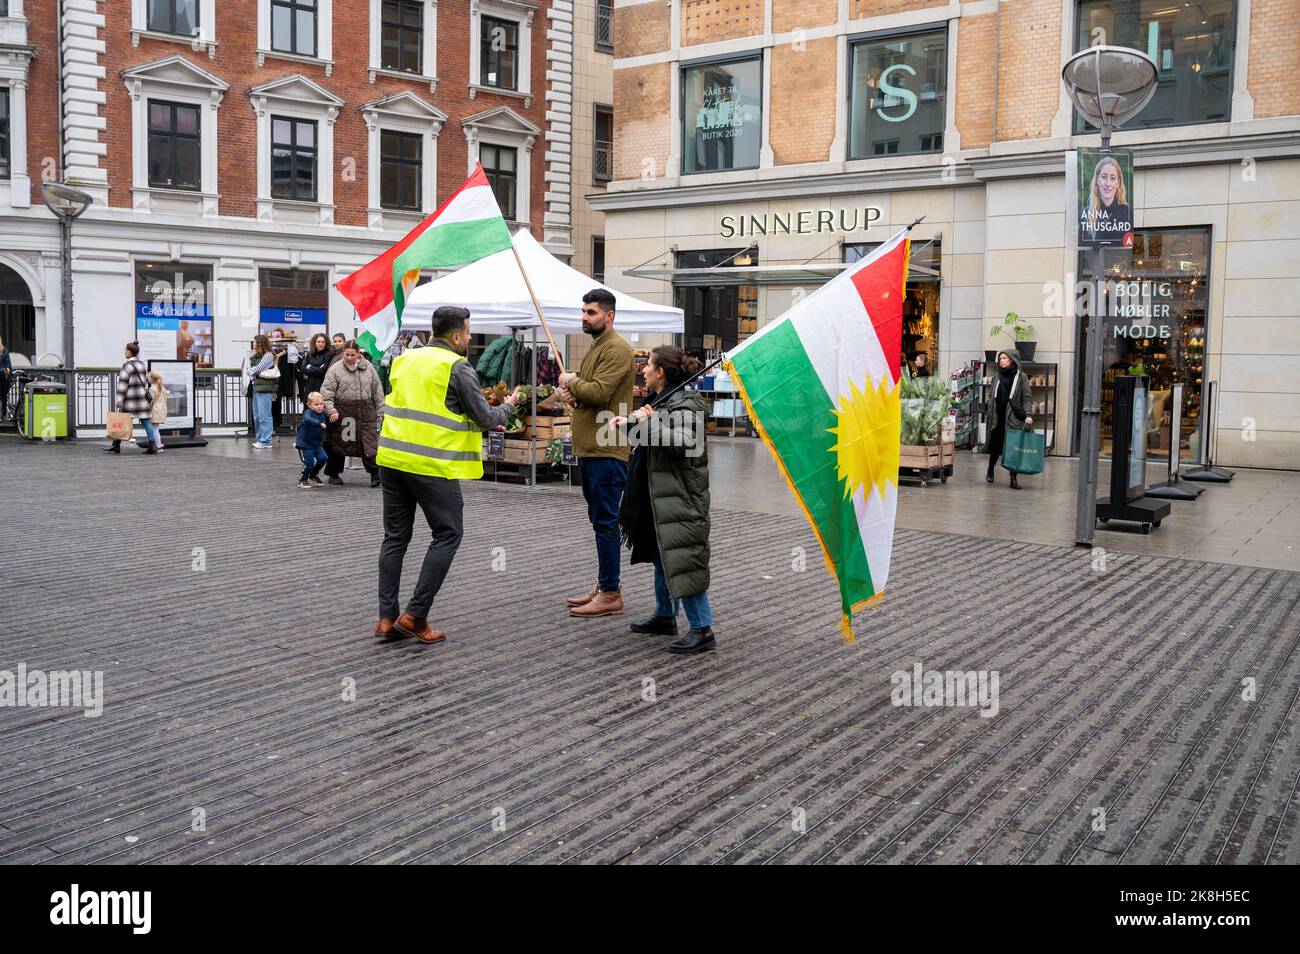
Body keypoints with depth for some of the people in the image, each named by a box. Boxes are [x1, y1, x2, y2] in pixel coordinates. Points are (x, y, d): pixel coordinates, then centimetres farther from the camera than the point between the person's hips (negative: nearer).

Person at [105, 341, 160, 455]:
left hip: (130, 398, -6)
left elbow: (122, 384, -12)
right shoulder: (142, 364, 14)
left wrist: (118, 401, -12)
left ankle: (116, 445, 10)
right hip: (142, 396, 6)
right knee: (146, 421, 1)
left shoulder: (127, 365, -8)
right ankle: (152, 445, -8)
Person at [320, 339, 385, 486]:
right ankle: (333, 474, 22)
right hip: (343, 412, -2)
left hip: (366, 411, 2)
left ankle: (375, 474, 3)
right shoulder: (335, 369, -3)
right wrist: (331, 410, -17)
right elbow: (326, 392, -5)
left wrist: (380, 411, 9)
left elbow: (377, 390, 12)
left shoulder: (368, 367, 7)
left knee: (370, 443, -3)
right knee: (338, 444, 8)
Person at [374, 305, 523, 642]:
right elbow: (485, 417, -6)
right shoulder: (457, 368, -8)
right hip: (432, 464, -7)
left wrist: (484, 422, 27)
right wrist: (508, 407, 16)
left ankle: (387, 618, 12)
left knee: (395, 537, 13)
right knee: (447, 535, 6)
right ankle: (415, 615, 1)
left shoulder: (405, 359, 14)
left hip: (392, 458, 7)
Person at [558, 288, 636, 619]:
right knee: (600, 520, 15)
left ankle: (611, 595, -2)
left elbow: (599, 392, -23)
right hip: (590, 448, 10)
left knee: (605, 521, -7)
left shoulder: (617, 349, -13)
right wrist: (570, 391, 2)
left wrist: (571, 381, -5)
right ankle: (602, 587, 24)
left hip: (607, 451, -10)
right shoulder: (596, 347, 20)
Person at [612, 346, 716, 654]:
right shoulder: (661, 400, 13)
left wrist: (650, 422, -24)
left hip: (681, 498, -10)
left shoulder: (685, 404, -16)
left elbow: (683, 442, -31)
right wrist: (630, 421, 17)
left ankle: (702, 629, -7)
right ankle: (664, 616, 32)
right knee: (661, 555, 19)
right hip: (660, 494, 11)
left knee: (682, 558, -11)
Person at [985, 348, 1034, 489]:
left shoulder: (1021, 377, 0)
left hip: (1014, 419, -3)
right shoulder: (997, 377, 11)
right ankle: (990, 470, 30)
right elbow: (991, 396, 17)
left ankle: (1013, 478, 2)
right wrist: (988, 413, 11)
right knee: (996, 445, 7)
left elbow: (1027, 398, -4)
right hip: (998, 418, 3)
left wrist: (1028, 415, -15)